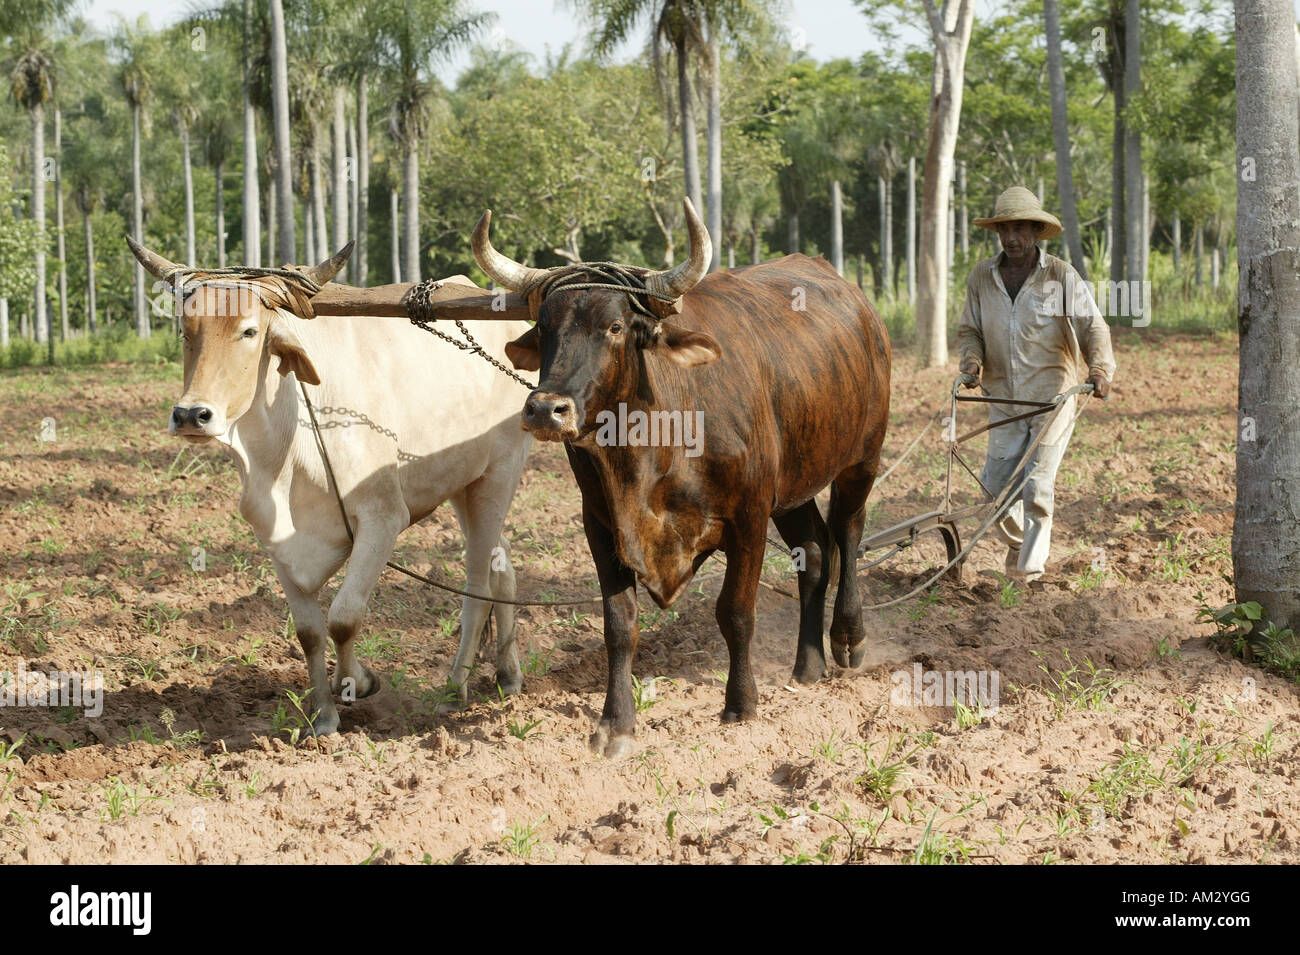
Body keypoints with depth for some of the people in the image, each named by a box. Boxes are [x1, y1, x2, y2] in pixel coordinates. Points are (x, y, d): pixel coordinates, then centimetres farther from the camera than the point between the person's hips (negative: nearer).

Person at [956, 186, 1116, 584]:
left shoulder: (1062, 276, -7)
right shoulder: (982, 277, 2)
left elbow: (1092, 327, -8)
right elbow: (970, 329, 12)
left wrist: (1100, 368, -25)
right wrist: (971, 361, -8)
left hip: (1052, 396, -4)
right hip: (1004, 397, 4)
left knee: (1036, 487, -6)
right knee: (996, 484, 5)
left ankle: (1029, 570, 2)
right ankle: (1018, 542, 35)